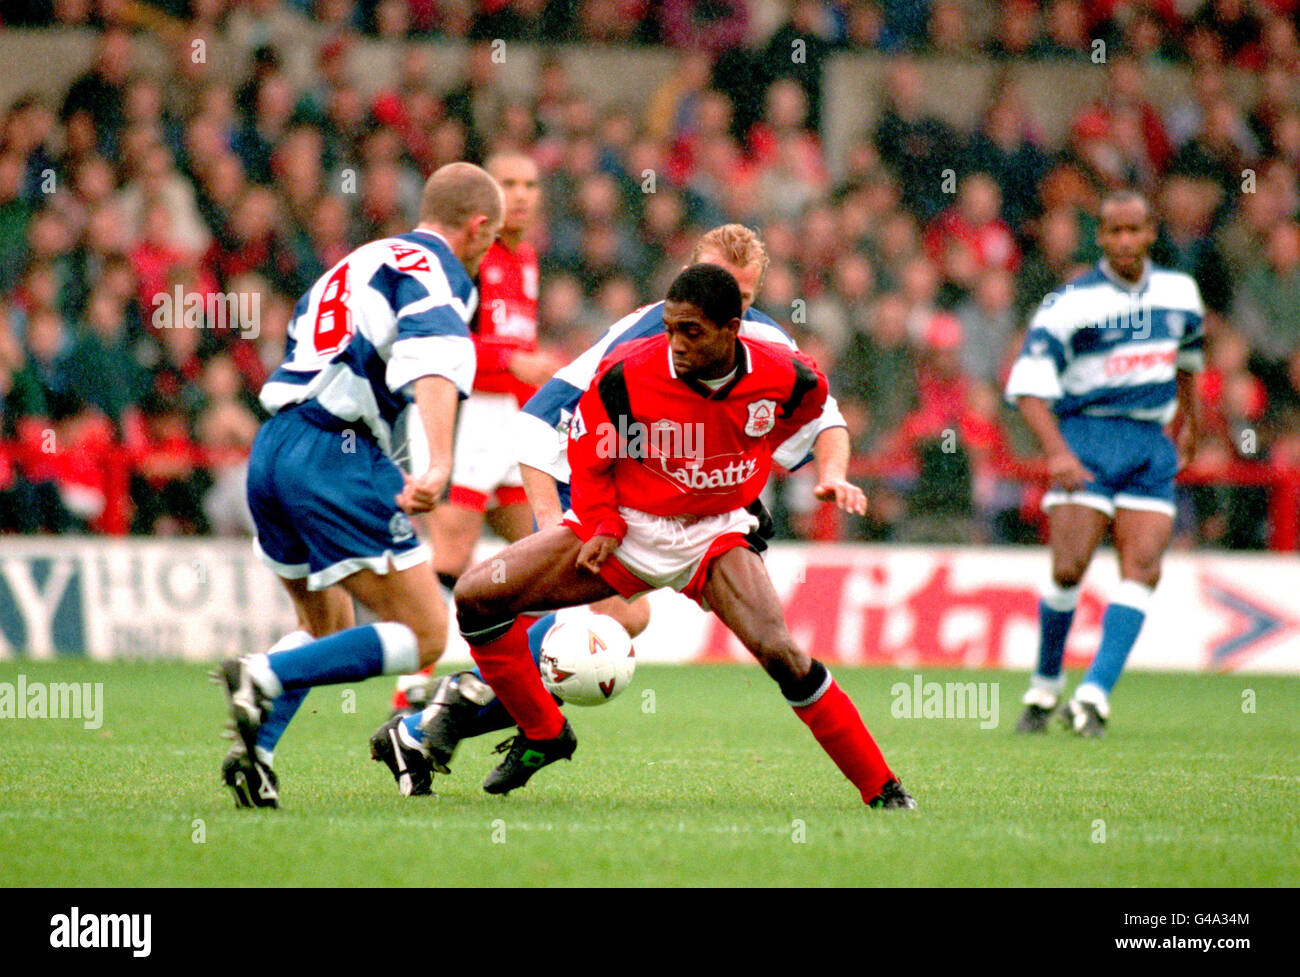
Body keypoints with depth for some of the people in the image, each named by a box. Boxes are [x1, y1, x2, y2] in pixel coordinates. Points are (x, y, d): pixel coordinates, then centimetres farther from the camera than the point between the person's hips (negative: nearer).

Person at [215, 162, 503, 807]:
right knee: (423, 637, -6)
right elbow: (434, 364, -21)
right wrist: (439, 464, -37)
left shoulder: (358, 264, 26)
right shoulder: (436, 270, -2)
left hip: (270, 446, 9)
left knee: (328, 627, 25)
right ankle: (264, 677, -21)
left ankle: (255, 750, 7)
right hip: (337, 455, -9)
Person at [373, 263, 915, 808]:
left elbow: (811, 400, 10)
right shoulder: (626, 375, -21)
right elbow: (587, 455, -2)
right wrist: (604, 528, -12)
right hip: (625, 526, 1)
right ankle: (542, 734, 8)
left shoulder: (785, 378, -17)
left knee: (779, 654, -24)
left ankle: (881, 788, -10)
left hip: (714, 533, -1)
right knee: (475, 598, -13)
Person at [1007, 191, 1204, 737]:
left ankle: (1096, 694, -14)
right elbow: (1028, 384, -14)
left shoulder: (1179, 292, 9)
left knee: (1142, 571, -11)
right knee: (1068, 569, -13)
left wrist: (1188, 419, 37)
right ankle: (1045, 686, 8)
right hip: (1087, 440, -4)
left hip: (1151, 446, 4)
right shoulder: (1072, 303, -7)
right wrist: (1057, 451, -27)